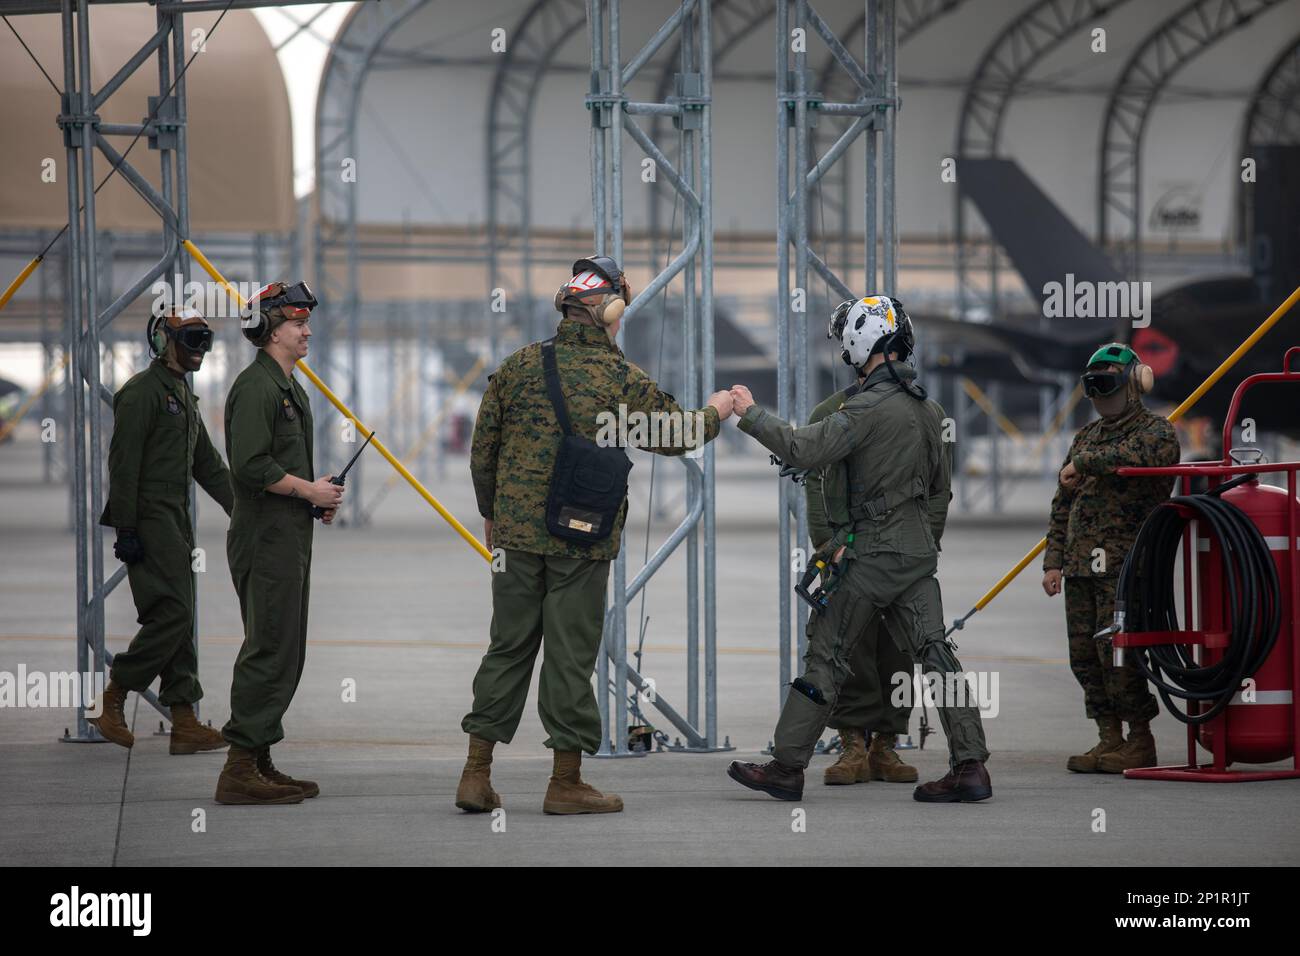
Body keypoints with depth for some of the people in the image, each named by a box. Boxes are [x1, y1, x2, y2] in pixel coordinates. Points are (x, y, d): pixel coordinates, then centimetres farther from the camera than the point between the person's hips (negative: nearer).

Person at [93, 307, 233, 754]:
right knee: (172, 613, -14)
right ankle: (112, 700, -4)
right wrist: (125, 529, -20)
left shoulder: (184, 395, 20)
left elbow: (207, 465, 25)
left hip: (176, 520, 10)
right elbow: (123, 463, -16)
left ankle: (184, 723, 5)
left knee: (178, 620, 6)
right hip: (148, 520, -10)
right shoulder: (142, 392, -10)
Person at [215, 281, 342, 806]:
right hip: (266, 540, -11)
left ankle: (259, 762, 17)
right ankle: (240, 771, -12)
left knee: (284, 654, 12)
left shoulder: (290, 387, 19)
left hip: (291, 537, 11)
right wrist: (309, 490, -15)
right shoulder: (255, 387, -14)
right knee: (270, 651, -12)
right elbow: (250, 466, -23)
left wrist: (318, 496, 11)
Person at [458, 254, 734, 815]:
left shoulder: (520, 367, 1)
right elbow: (676, 435, 8)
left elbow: (483, 448, 7)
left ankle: (476, 774, 9)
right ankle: (565, 783, 8)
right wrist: (715, 414, 29)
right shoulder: (623, 380, -6)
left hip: (518, 534, 3)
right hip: (583, 540, -3)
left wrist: (490, 512, 21)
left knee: (508, 647, 10)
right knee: (571, 655, 3)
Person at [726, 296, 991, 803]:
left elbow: (805, 449, -23)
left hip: (875, 552, -7)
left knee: (826, 654, 1)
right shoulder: (928, 408, 11)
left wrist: (751, 414, -12)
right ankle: (970, 766, -3)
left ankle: (787, 766, 6)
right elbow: (941, 488, 19)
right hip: (919, 554, 7)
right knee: (933, 653, 4)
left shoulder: (870, 407, -16)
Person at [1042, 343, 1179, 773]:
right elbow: (1062, 504, 21)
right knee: (1084, 655, 5)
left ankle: (1140, 741, -2)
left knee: (1117, 651, -12)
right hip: (1081, 567, 7)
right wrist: (1053, 561, 13)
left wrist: (1083, 462, -16)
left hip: (1126, 565, -7)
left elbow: (1136, 455, -28)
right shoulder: (1087, 436, 21)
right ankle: (1109, 738, 13)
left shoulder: (1157, 431, -1)